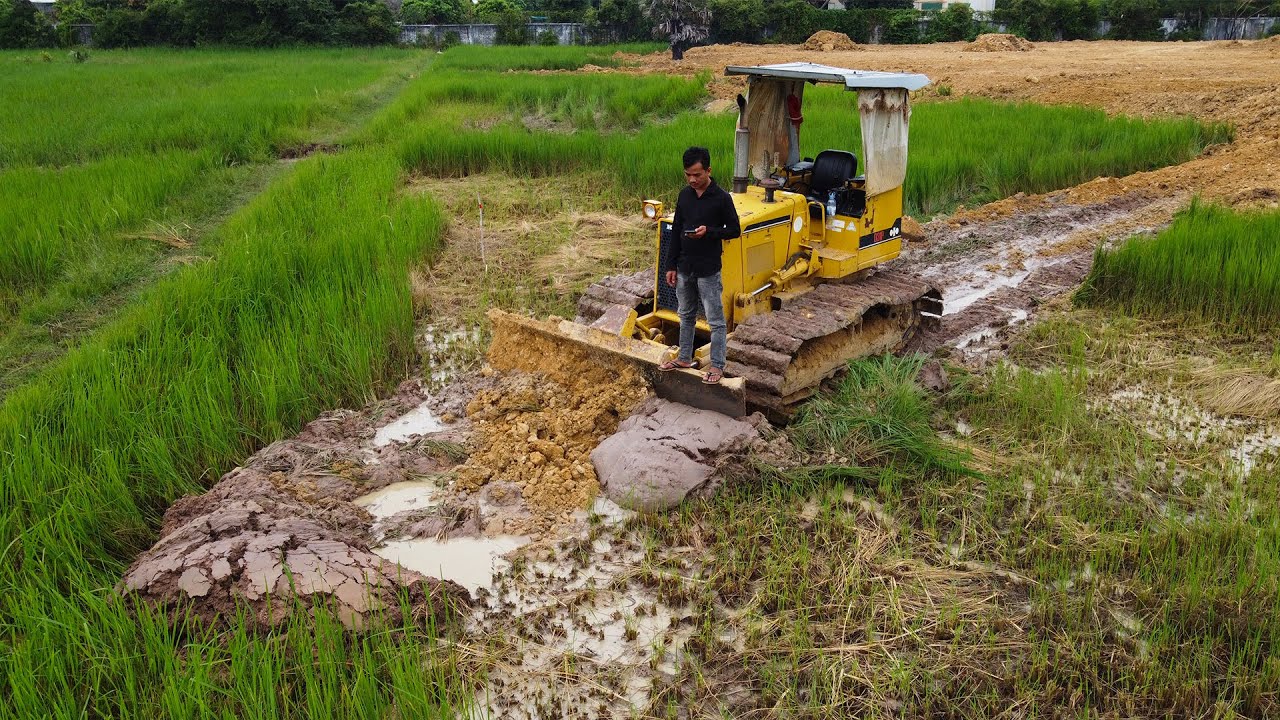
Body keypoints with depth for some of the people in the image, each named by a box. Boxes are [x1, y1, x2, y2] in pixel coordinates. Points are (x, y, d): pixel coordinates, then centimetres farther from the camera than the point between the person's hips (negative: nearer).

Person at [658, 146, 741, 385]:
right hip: (684, 268, 6)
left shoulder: (721, 198, -12)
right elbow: (676, 231, 9)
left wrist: (709, 231, -23)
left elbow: (734, 230, -7)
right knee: (686, 316, 18)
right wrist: (671, 265, 6)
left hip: (708, 271, -6)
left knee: (715, 320, 2)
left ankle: (717, 366, 11)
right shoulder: (684, 195, 4)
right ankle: (685, 358, 31)